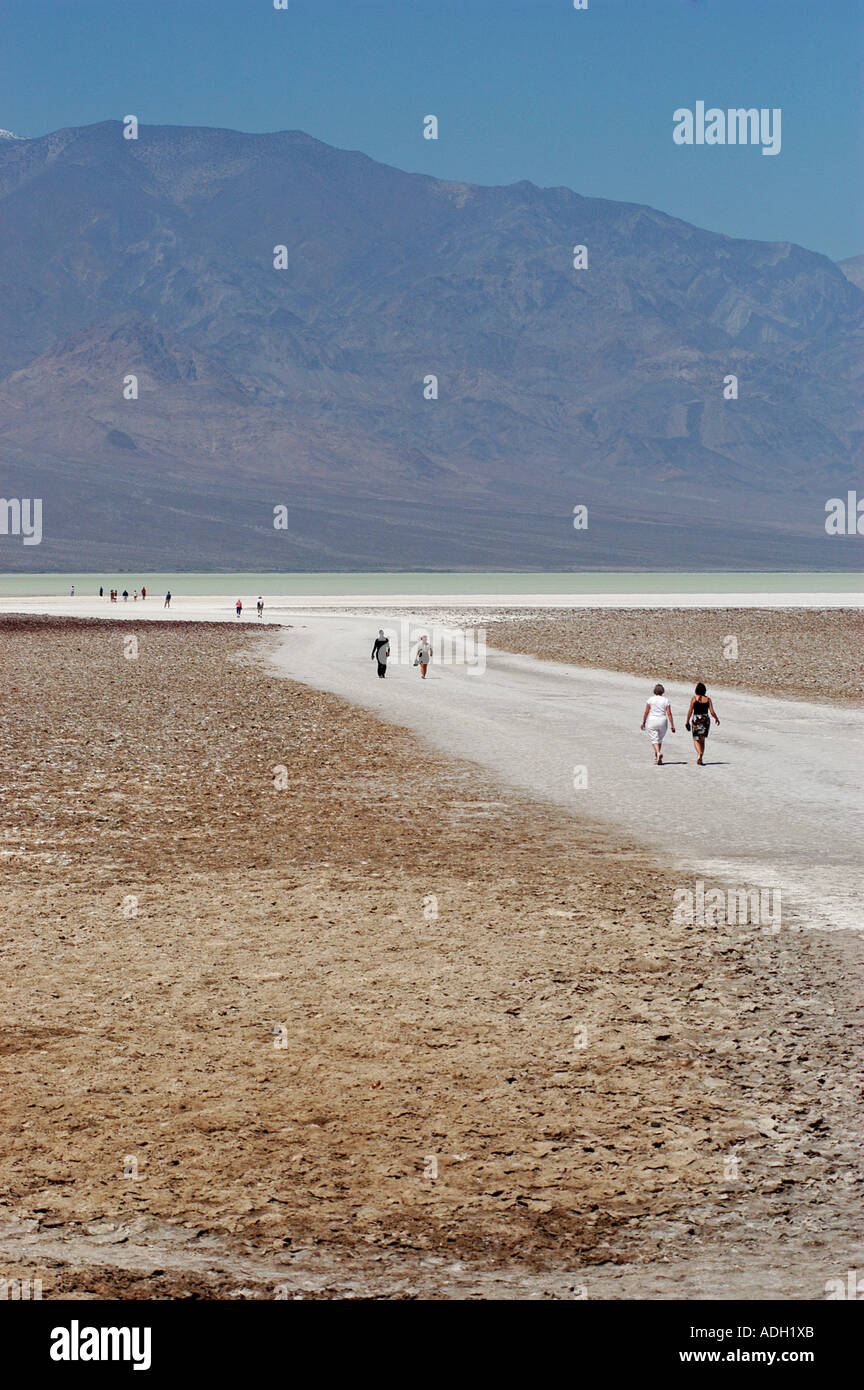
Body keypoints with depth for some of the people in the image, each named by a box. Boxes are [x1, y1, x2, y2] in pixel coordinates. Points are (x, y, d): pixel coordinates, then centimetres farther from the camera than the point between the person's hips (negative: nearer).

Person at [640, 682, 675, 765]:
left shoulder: (651, 699, -4)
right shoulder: (666, 700, -1)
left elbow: (646, 712, -4)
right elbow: (669, 714, -6)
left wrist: (643, 722, 7)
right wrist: (672, 726, -4)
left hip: (651, 721, -2)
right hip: (662, 722, 2)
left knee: (654, 740, -4)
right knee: (660, 740, 18)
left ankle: (658, 753, -29)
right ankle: (656, 758, 22)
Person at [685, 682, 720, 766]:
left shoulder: (694, 698, -6)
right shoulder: (708, 699, 1)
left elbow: (690, 711, -7)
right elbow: (712, 712, -1)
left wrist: (687, 722, 1)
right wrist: (716, 719, 17)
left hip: (696, 720, -3)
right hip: (706, 719, 3)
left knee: (696, 740, 5)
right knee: (702, 740, 13)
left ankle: (700, 754, -23)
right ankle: (700, 760, 11)